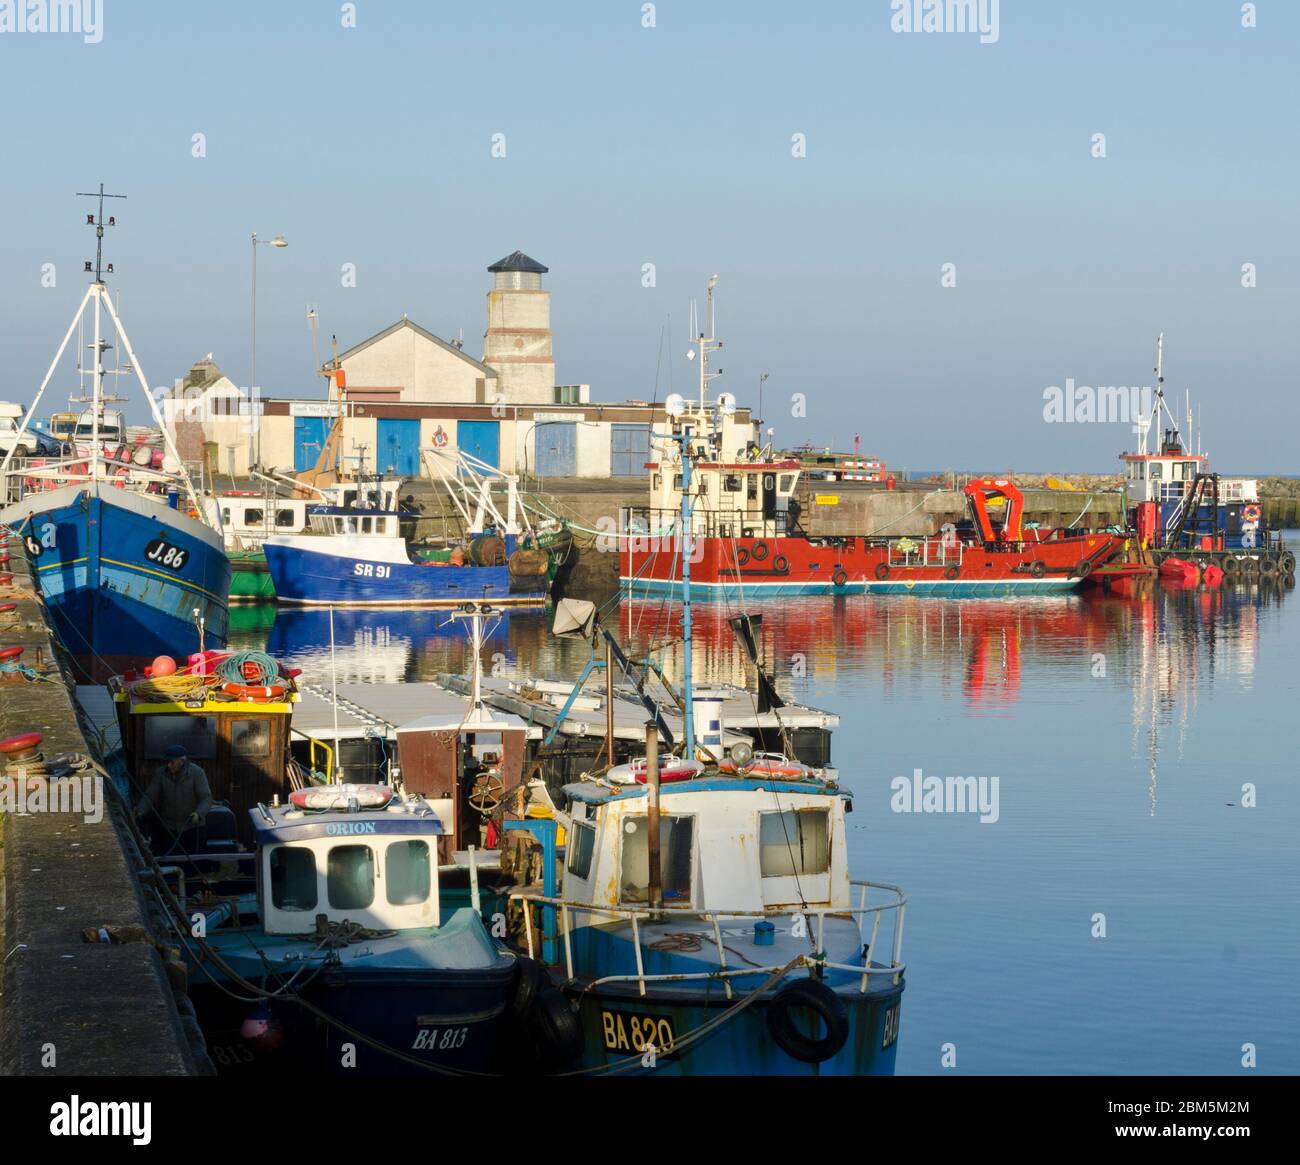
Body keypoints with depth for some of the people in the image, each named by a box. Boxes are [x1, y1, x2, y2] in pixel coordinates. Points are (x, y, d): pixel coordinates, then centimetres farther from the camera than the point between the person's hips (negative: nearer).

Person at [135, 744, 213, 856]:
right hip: (168, 828, 2)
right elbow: (149, 796, -5)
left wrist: (198, 814, -34)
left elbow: (206, 798, -15)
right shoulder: (160, 773, -4)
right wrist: (140, 812, -23)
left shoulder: (196, 773, -12)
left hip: (192, 826, -2)